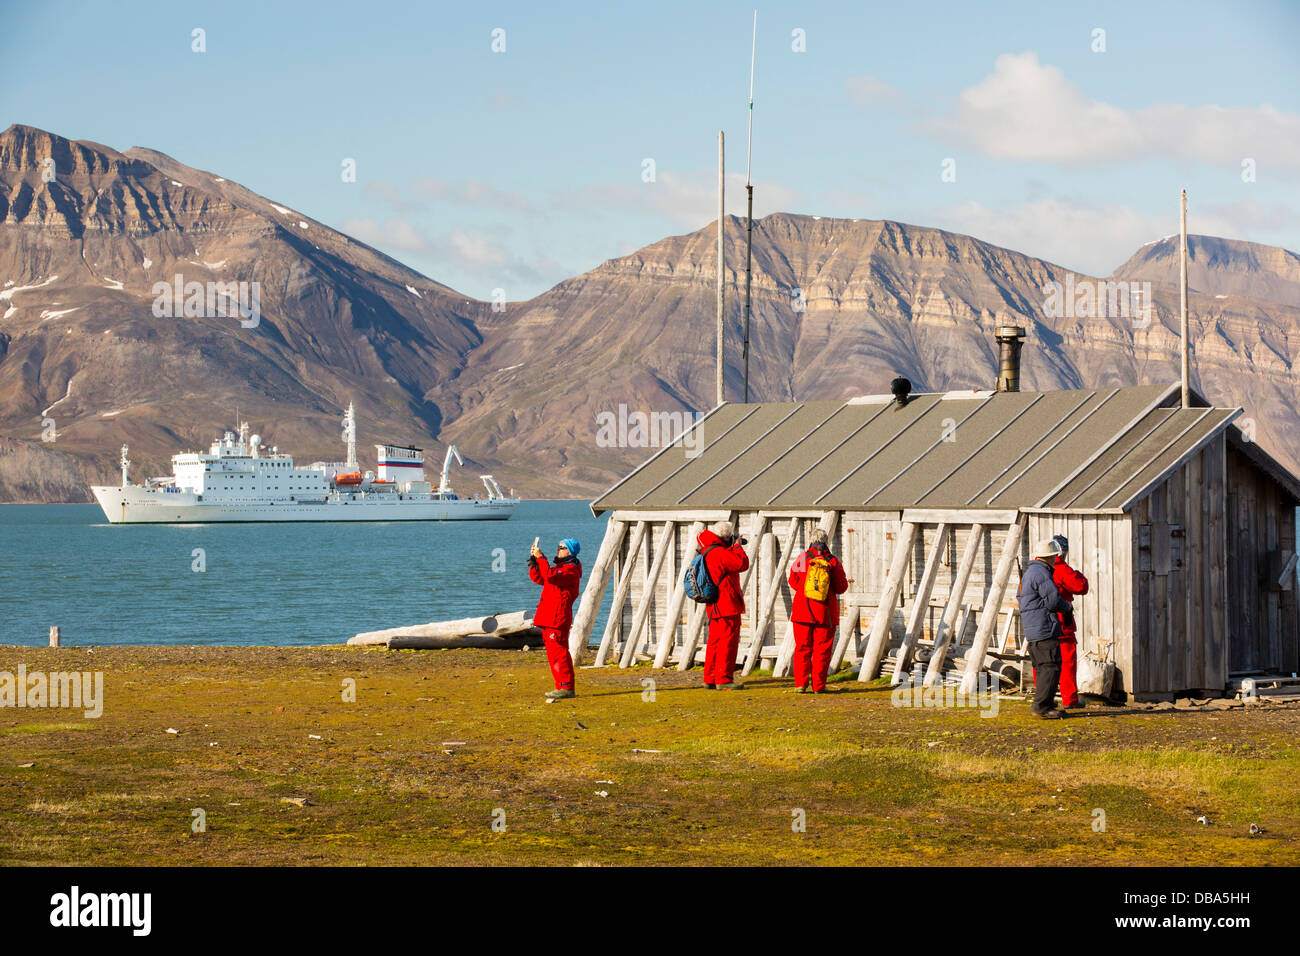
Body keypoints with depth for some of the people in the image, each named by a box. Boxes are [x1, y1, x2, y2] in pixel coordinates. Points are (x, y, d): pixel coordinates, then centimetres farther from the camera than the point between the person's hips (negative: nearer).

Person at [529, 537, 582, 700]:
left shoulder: (571, 569, -9)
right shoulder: (558, 566, 23)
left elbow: (550, 575, -25)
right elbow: (537, 577, 21)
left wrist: (540, 557, -17)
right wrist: (534, 560, 9)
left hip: (559, 616, -10)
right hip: (548, 617, 10)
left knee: (558, 651, -13)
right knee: (552, 652, 11)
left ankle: (567, 687, -13)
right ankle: (561, 686, 15)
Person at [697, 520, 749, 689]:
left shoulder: (707, 553, 13)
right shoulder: (719, 553, -17)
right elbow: (742, 564, -20)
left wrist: (733, 548, 15)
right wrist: (738, 547, -5)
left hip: (714, 608, 10)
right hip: (727, 605, -10)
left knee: (715, 641, 14)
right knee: (728, 641, -7)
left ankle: (710, 679, 17)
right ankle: (724, 680, -10)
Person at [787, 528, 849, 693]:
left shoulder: (801, 560, -2)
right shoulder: (833, 562, -4)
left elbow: (793, 582, 11)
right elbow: (841, 587, 2)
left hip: (802, 610, 1)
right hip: (825, 613, -1)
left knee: (802, 648, 8)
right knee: (822, 649, 5)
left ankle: (800, 683, 2)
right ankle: (818, 685, 2)